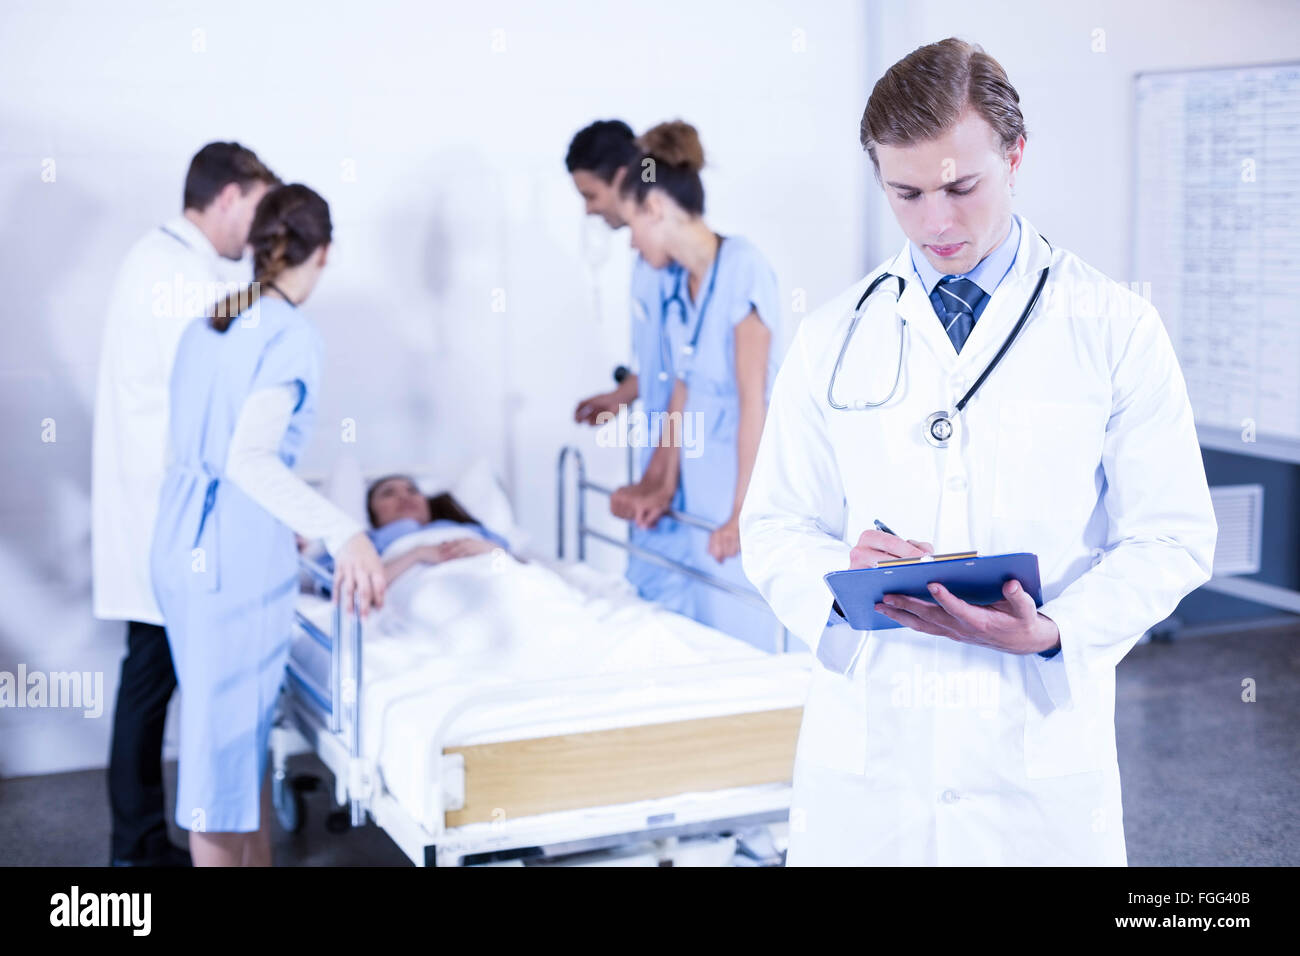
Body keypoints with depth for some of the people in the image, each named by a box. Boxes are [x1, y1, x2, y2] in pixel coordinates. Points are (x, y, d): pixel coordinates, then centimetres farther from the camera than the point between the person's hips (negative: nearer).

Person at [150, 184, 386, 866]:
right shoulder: (291, 336, -13)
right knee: (226, 733, 2)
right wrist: (342, 533, -33)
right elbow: (250, 459, -25)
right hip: (239, 551, -8)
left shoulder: (207, 324, 11)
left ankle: (256, 860, 29)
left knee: (243, 724, 18)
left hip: (181, 536, 8)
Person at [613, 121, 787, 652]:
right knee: (708, 626, 12)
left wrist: (743, 512, -16)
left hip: (750, 470, -8)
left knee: (743, 635, -2)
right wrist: (664, 486, 16)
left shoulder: (742, 268, -17)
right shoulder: (672, 282, 6)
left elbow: (754, 399, -17)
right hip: (701, 475, 8)